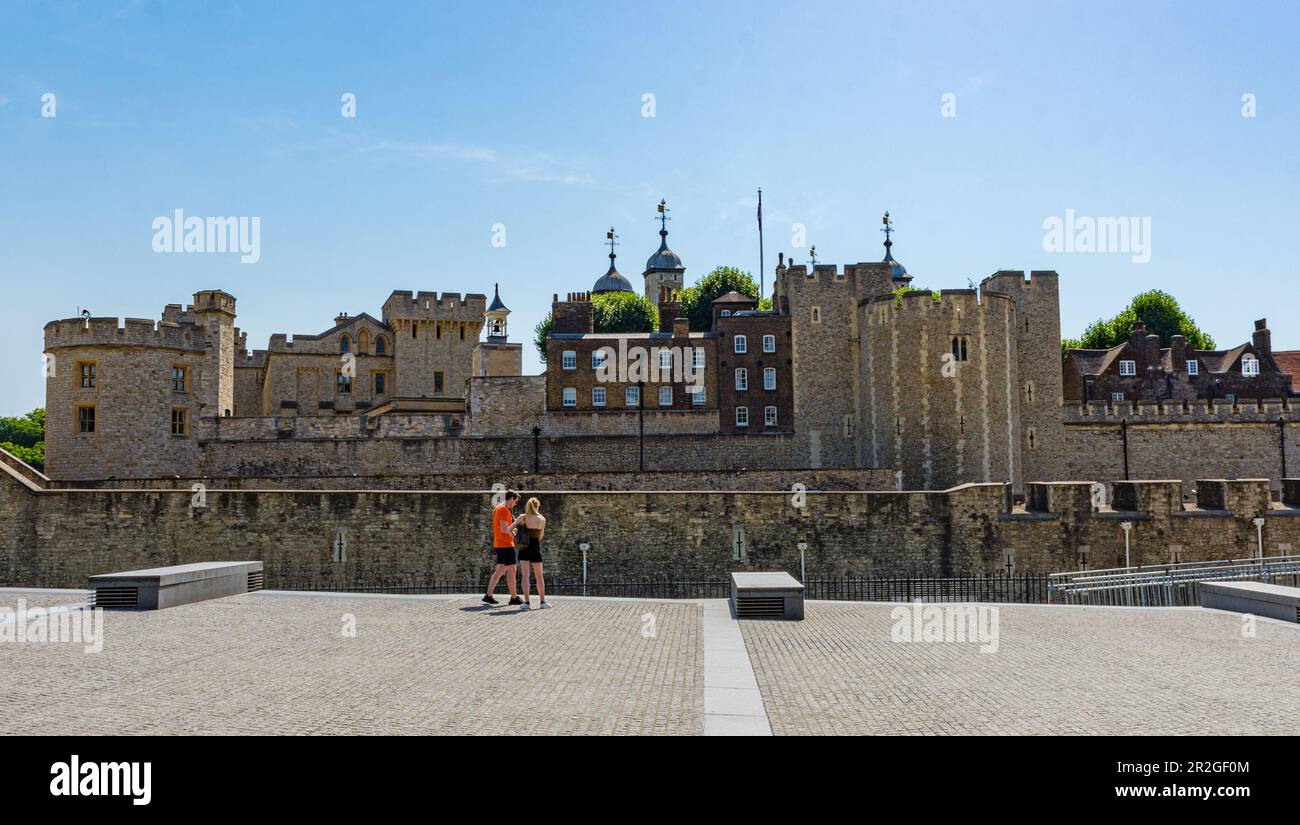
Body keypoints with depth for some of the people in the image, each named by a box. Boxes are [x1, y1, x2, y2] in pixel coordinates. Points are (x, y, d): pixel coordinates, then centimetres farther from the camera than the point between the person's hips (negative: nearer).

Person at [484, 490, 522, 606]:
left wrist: (511, 531, 13)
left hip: (499, 545, 10)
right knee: (511, 570, -4)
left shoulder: (497, 508, 16)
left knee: (500, 570, 12)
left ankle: (488, 595, 10)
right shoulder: (504, 510, -15)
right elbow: (504, 529, -22)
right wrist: (515, 523, -9)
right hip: (506, 545, -10)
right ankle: (514, 598, -1)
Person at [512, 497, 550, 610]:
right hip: (536, 548, 0)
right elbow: (541, 536, 4)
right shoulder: (542, 519, -4)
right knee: (539, 576, 11)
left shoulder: (523, 517, -5)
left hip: (524, 548, 0)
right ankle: (543, 602, 17)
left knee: (525, 575, 0)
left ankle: (527, 602, -5)